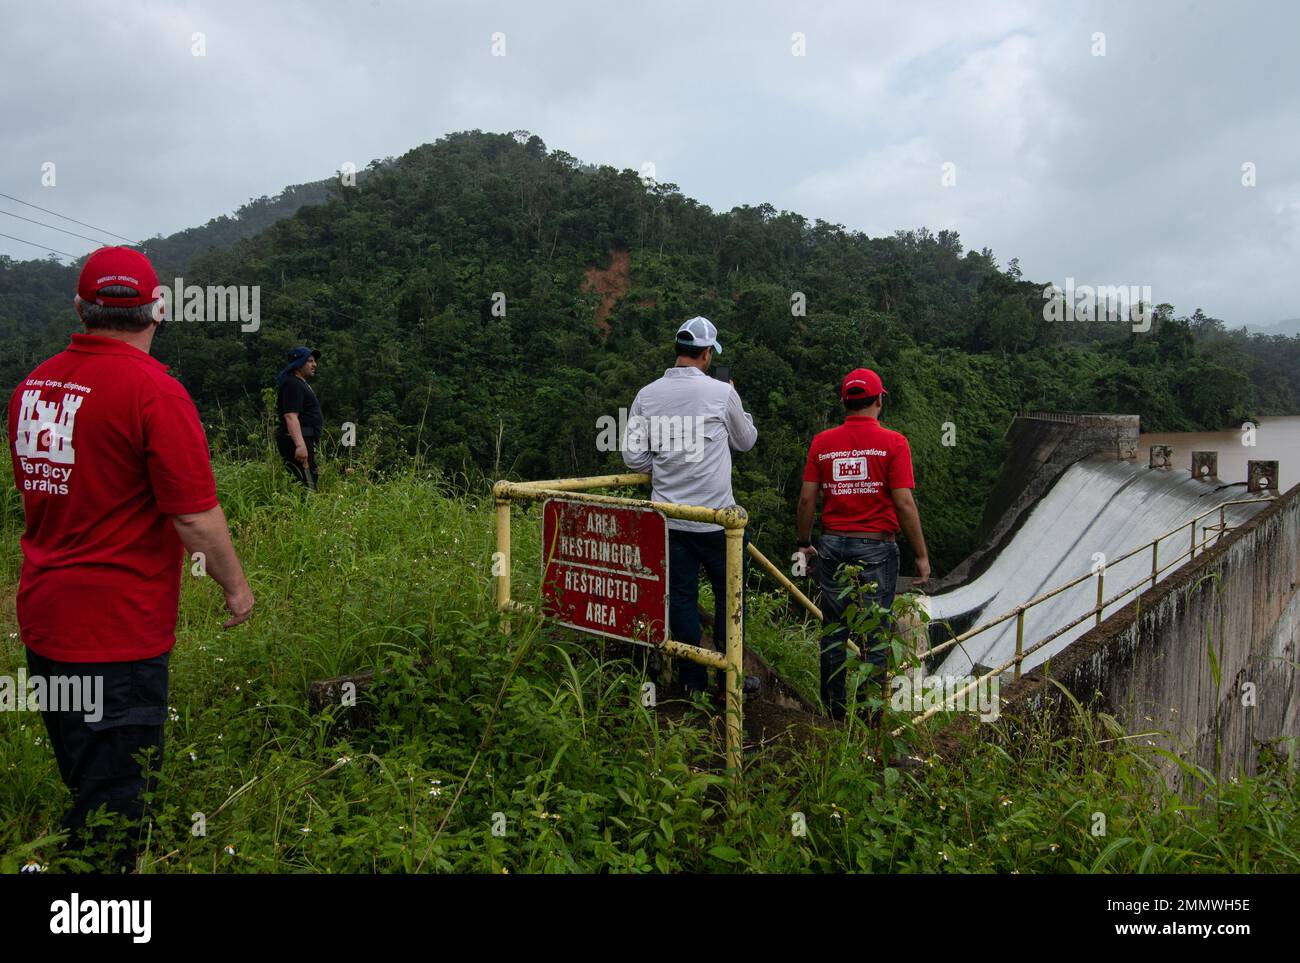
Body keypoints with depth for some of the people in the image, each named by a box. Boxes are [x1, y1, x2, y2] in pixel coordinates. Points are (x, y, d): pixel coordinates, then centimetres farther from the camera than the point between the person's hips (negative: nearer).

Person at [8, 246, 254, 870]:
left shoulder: (32, 385, 5)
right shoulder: (154, 391, -19)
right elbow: (195, 517, -20)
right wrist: (236, 587, -5)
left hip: (42, 622, 8)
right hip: (118, 632, -8)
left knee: (80, 783, 24)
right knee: (114, 801, 6)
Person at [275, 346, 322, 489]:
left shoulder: (300, 383, 23)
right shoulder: (292, 384, -11)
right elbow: (290, 416, -22)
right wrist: (300, 445, -32)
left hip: (303, 440, 11)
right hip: (298, 440, -11)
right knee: (307, 487, -17)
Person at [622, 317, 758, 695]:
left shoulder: (647, 395, 0)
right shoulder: (721, 392, -7)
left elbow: (633, 458, 0)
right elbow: (746, 441, 9)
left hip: (669, 519, 3)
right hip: (716, 518, -3)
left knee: (681, 596, 11)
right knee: (728, 594, 11)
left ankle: (693, 681, 18)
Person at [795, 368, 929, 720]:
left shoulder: (822, 443, 3)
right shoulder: (893, 443, -7)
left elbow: (807, 498, 2)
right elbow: (904, 503, -10)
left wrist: (804, 544, 14)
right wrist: (921, 555, -3)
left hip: (832, 545, 3)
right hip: (876, 547, -3)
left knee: (834, 629, 11)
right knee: (874, 632, 6)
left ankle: (834, 707, 21)